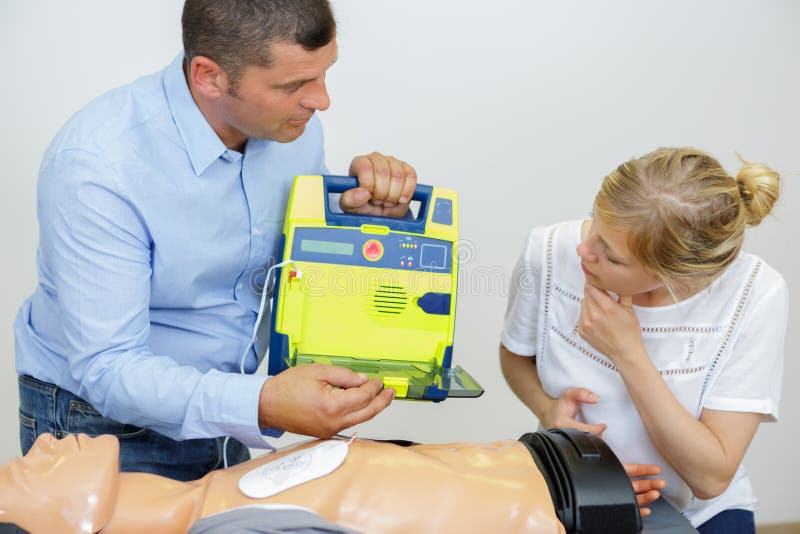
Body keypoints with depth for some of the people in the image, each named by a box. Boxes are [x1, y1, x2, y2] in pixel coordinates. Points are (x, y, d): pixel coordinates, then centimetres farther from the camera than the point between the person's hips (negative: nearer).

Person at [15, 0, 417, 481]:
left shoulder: (294, 124, -9)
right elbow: (106, 368, -29)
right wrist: (261, 404, -43)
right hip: (103, 420, -5)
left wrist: (372, 216, -15)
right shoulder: (96, 166, -28)